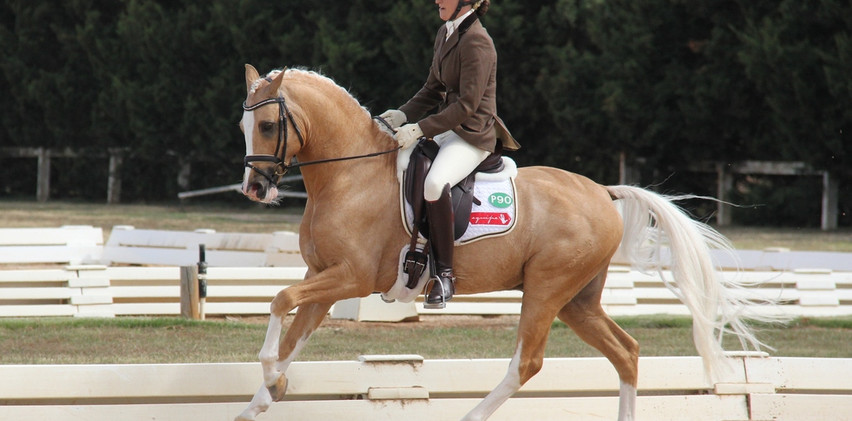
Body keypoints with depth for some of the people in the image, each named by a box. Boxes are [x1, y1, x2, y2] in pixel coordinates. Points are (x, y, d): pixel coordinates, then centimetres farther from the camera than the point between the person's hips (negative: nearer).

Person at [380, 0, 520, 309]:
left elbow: (467, 105, -20)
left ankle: (444, 273, -29)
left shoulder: (476, 42, -16)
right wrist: (404, 115, 3)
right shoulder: (445, 34, 13)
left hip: (474, 135, -11)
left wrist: (421, 129, -22)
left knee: (434, 184, -36)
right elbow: (434, 89, 19)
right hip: (447, 130, 11)